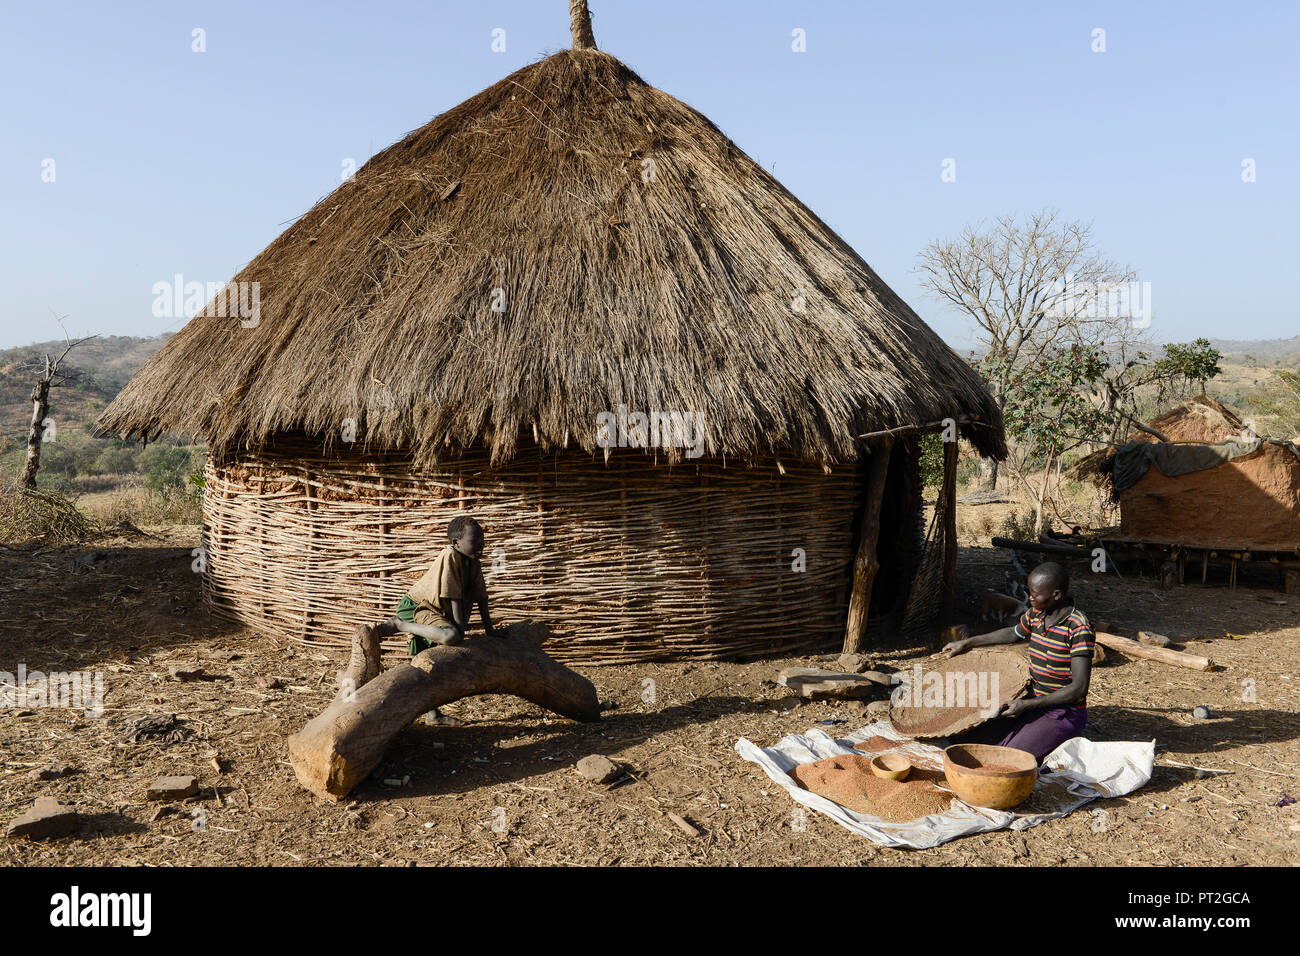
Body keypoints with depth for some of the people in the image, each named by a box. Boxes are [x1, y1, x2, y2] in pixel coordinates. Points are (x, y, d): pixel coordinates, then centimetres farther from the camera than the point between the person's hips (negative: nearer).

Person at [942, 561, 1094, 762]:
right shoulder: (1035, 614, 1)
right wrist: (967, 643, 26)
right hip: (1033, 703, 8)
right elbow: (1013, 634, 25)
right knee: (968, 734, 1)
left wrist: (1027, 704, -26)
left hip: (1064, 714, -7)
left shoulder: (1079, 628, -21)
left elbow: (1079, 688, -23)